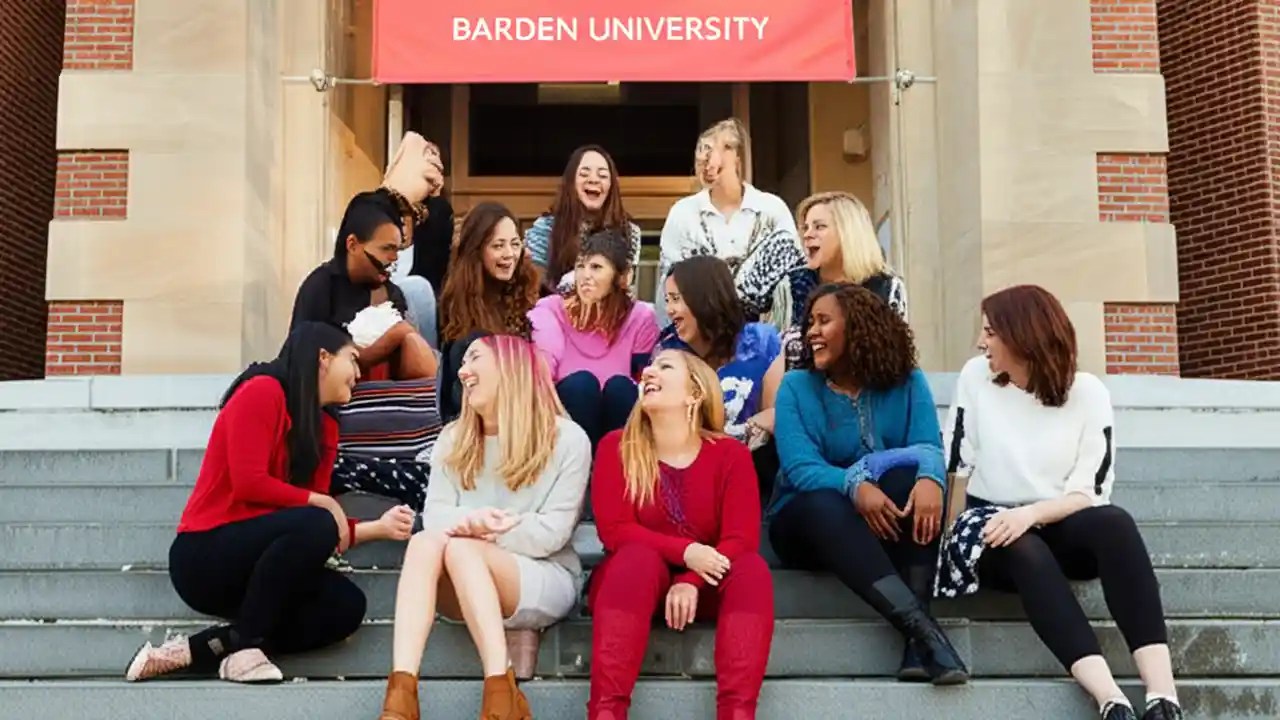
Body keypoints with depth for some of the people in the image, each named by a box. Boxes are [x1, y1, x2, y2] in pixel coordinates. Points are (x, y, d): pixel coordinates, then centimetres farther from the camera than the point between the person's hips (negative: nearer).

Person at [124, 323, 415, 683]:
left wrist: (379, 528, -3)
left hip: (253, 560, 8)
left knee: (346, 604, -12)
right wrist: (323, 503, -12)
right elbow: (249, 484, -20)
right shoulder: (263, 391, -10)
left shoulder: (325, 429, 10)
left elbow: (324, 529, 7)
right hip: (204, 555, -8)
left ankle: (196, 650, -8)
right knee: (314, 525, -30)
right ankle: (245, 645, -16)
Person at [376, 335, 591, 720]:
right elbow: (435, 515, 0)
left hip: (546, 580, -4)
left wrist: (476, 530, -18)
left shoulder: (567, 439, -4)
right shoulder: (452, 439, 13)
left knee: (458, 547, -32)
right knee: (425, 541, -29)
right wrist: (471, 519, -23)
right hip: (462, 589, 4)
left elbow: (551, 534, -10)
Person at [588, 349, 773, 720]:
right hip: (633, 578, -1)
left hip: (703, 585, 1)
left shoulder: (730, 454, -4)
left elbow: (741, 539, -13)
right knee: (639, 556, -34)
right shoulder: (616, 447, -3)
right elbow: (614, 530, -13)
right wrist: (685, 551, -26)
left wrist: (691, 582, -29)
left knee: (751, 568, -28)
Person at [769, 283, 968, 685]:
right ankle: (923, 629, -45)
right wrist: (854, 486, -37)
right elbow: (800, 468, -16)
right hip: (811, 519, -1)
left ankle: (916, 641, -38)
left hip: (888, 521, 1)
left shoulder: (906, 382, 1)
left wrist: (930, 477, -39)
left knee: (908, 476, -31)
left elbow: (928, 446, -14)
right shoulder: (796, 387, -2)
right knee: (824, 503, -36)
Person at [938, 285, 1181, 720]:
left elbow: (1090, 492, -8)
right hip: (994, 526, 0)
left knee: (1114, 524, -32)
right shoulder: (976, 376, 1)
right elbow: (955, 465, 0)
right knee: (1025, 551, -35)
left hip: (1059, 526, 1)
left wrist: (1032, 513, -25)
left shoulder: (1087, 393, -2)